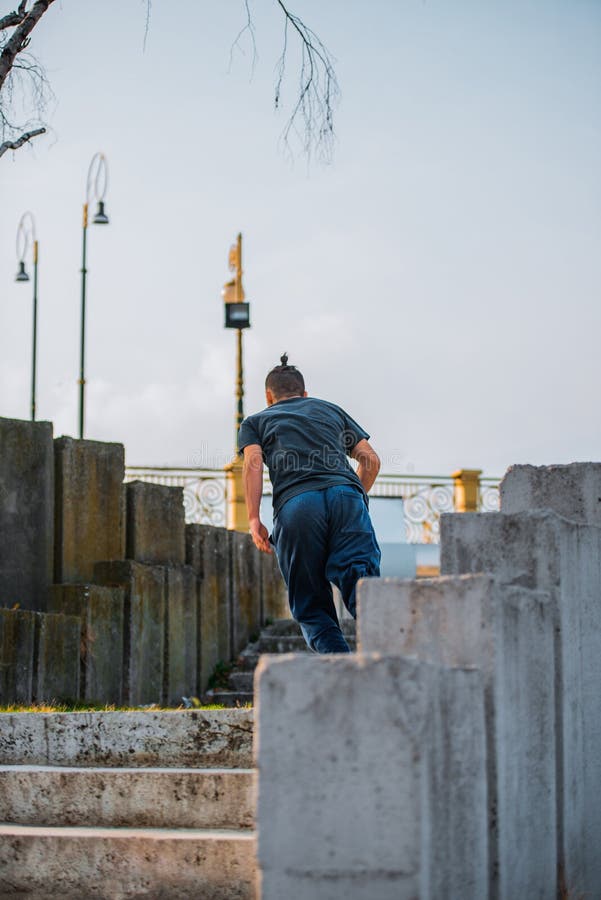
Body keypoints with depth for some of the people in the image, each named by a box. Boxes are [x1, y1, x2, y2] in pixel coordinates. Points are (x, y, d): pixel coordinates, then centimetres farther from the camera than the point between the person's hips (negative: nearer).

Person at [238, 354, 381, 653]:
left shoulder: (255, 421, 28)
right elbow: (370, 460, 25)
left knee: (311, 608, 5)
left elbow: (253, 462, 7)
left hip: (295, 503, -1)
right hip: (346, 495, 1)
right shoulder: (331, 409, 34)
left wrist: (254, 519, 0)